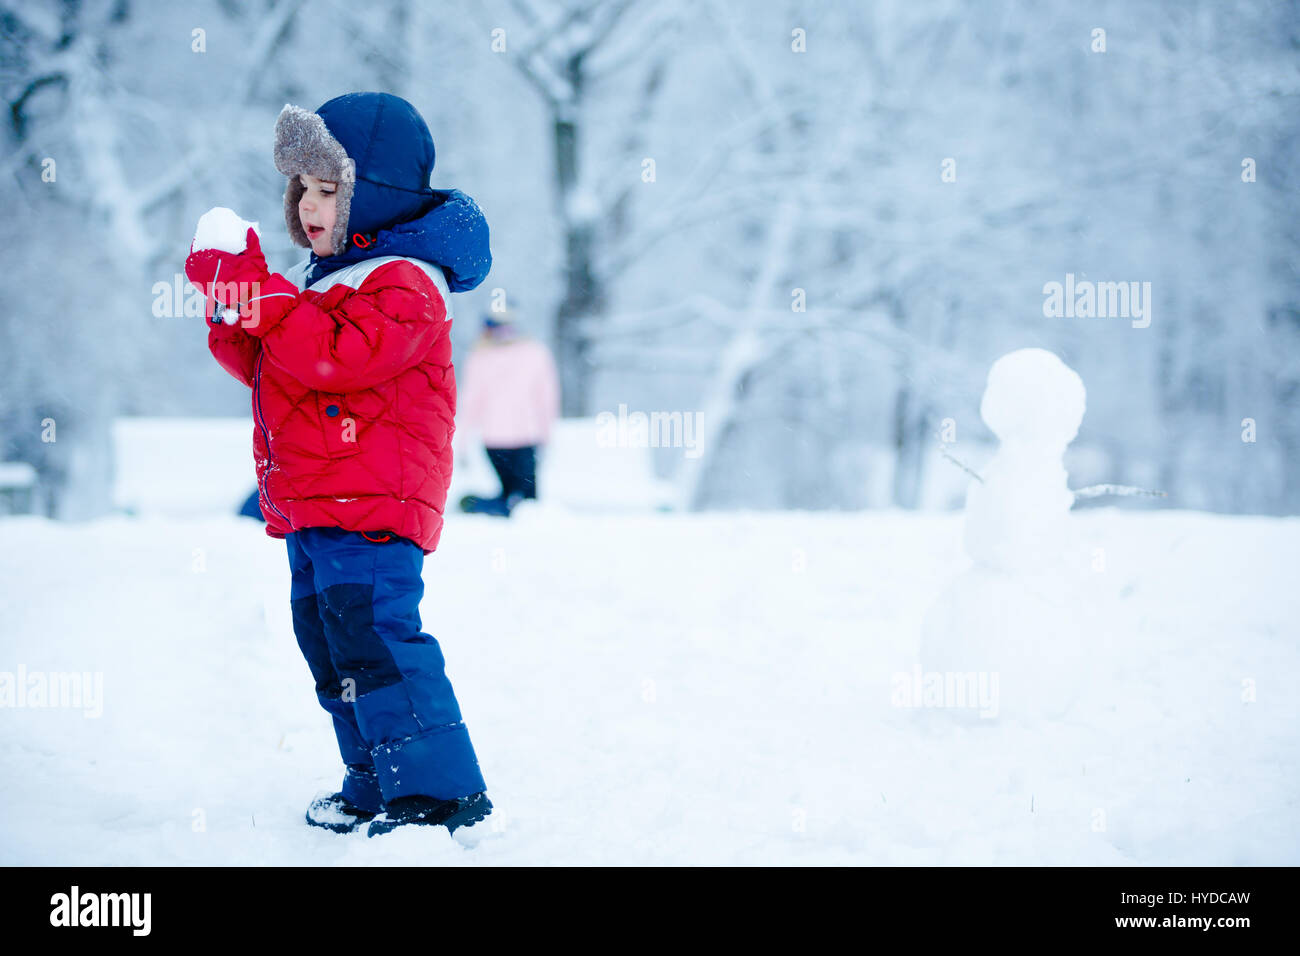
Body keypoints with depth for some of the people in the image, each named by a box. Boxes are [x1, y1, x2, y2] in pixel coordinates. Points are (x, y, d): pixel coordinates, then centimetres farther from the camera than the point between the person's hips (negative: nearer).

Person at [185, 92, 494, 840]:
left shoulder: (402, 282, -13)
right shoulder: (326, 276, 20)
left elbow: (338, 355, -29)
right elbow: (264, 364, 21)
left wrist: (259, 293, -26)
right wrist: (231, 306, 3)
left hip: (371, 504, -11)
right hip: (313, 507, 11)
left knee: (373, 635, -17)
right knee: (329, 640, 15)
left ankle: (441, 790, -13)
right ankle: (377, 784, 25)